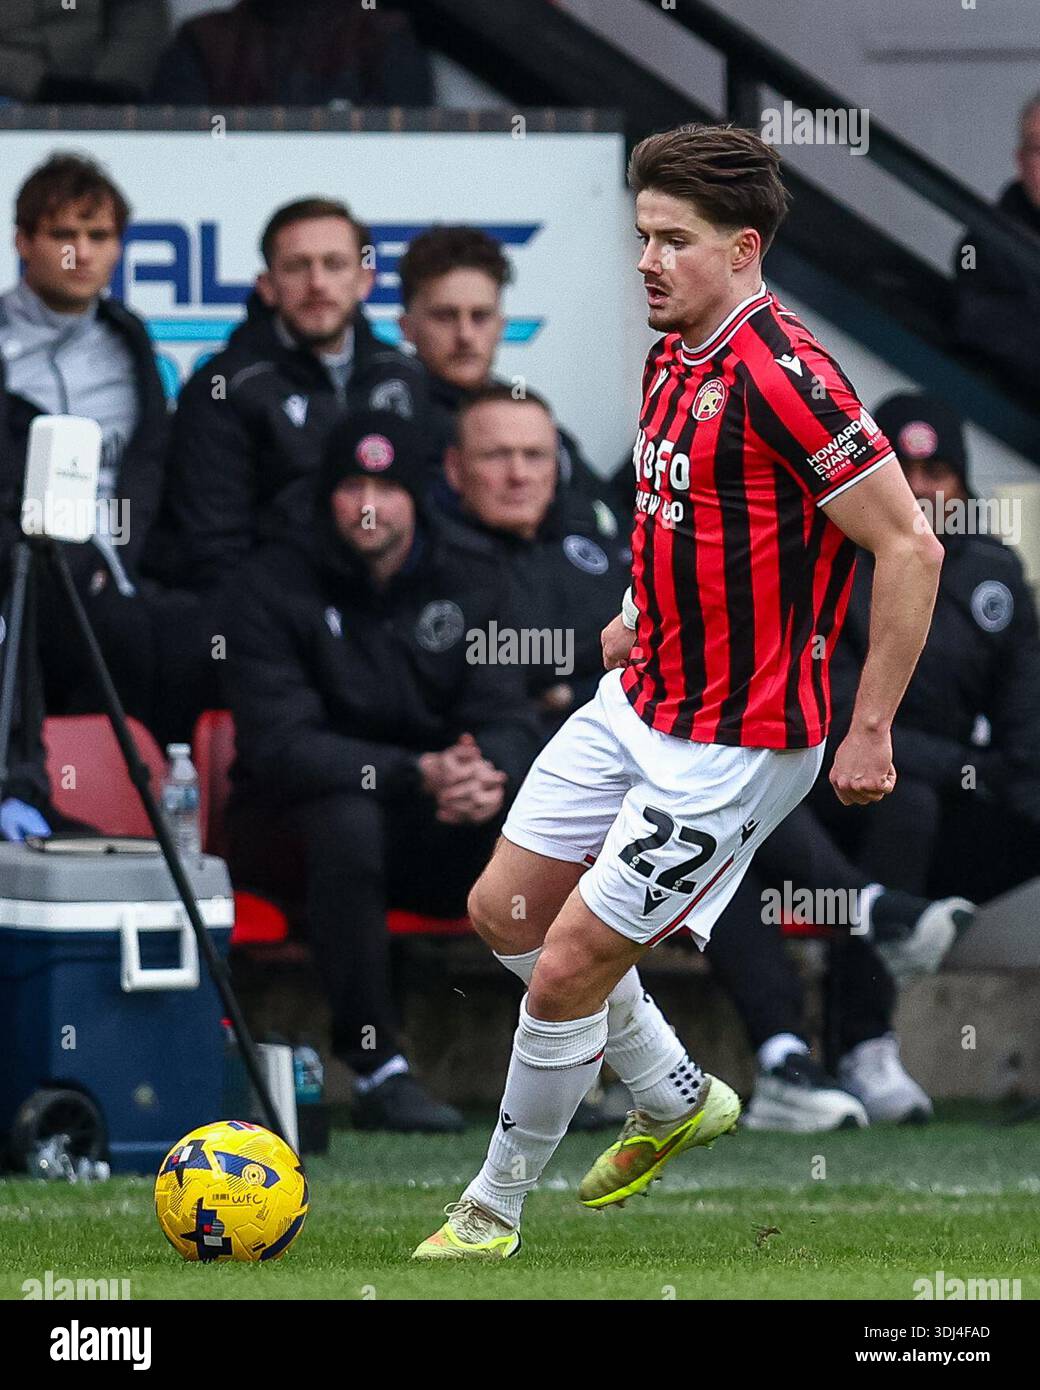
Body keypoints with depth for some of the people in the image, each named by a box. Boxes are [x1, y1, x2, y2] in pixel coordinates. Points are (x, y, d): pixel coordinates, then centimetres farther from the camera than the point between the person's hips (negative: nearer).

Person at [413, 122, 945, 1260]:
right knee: (504, 909, 15)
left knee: (568, 968, -6)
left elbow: (908, 548, -22)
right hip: (640, 701, 10)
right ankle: (677, 1099, 34)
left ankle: (493, 1210, 12)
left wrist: (870, 733, -20)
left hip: (732, 743, -10)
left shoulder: (780, 375, -23)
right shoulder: (671, 357, 5)